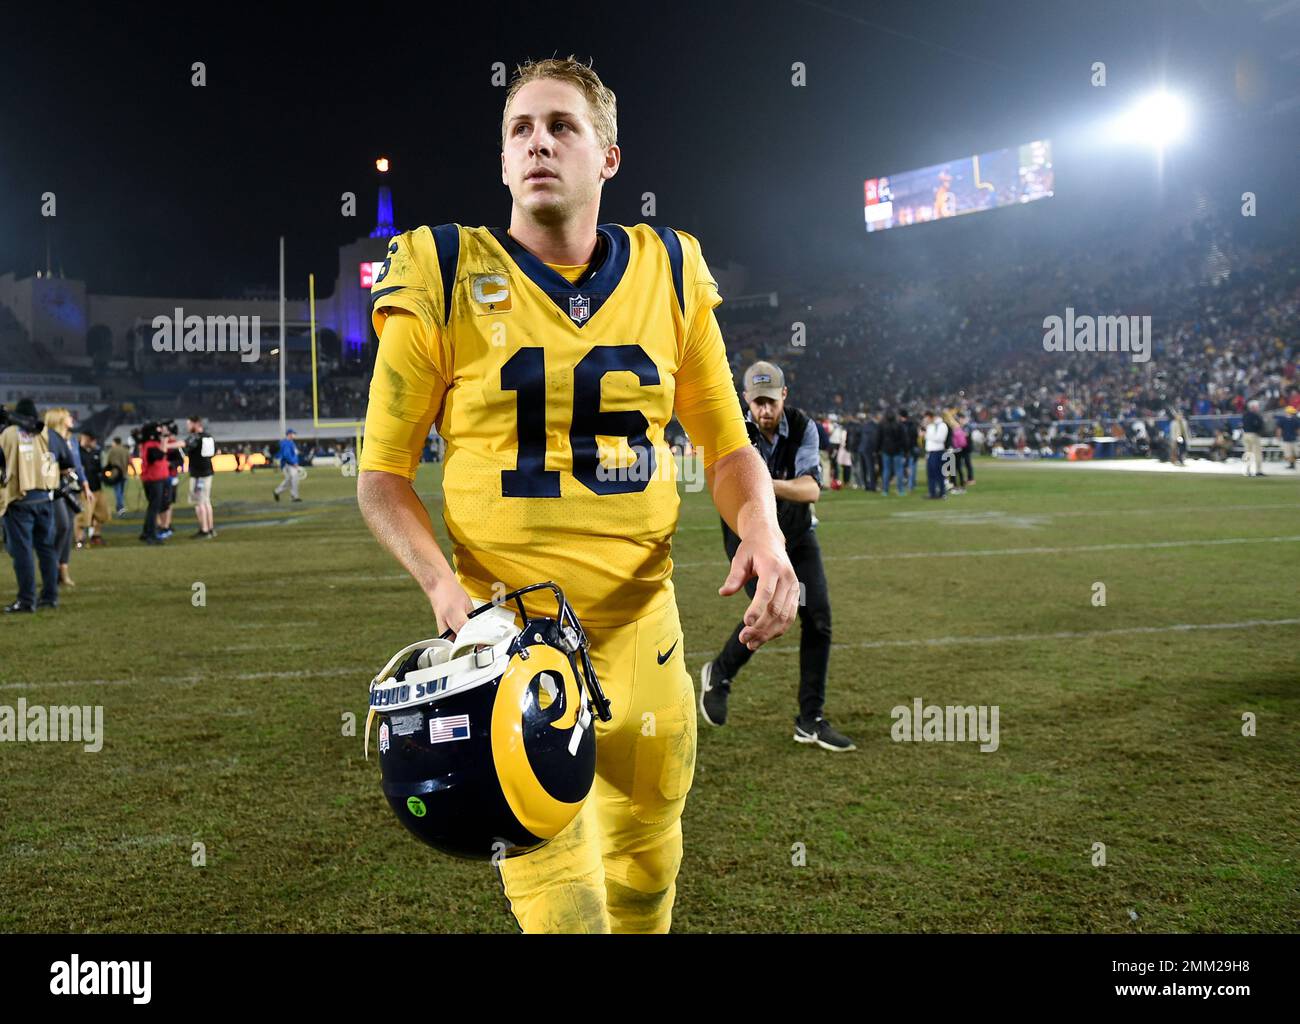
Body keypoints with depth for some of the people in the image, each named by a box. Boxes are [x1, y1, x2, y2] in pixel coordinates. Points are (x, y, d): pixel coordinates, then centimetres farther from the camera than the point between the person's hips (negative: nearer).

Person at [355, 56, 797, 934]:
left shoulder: (670, 275, 5)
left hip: (644, 631, 3)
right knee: (562, 902, -4)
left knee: (646, 879, 20)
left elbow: (727, 443, 11)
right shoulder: (444, 279, -3)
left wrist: (762, 534, -8)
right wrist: (442, 583, -16)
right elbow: (382, 473, 0)